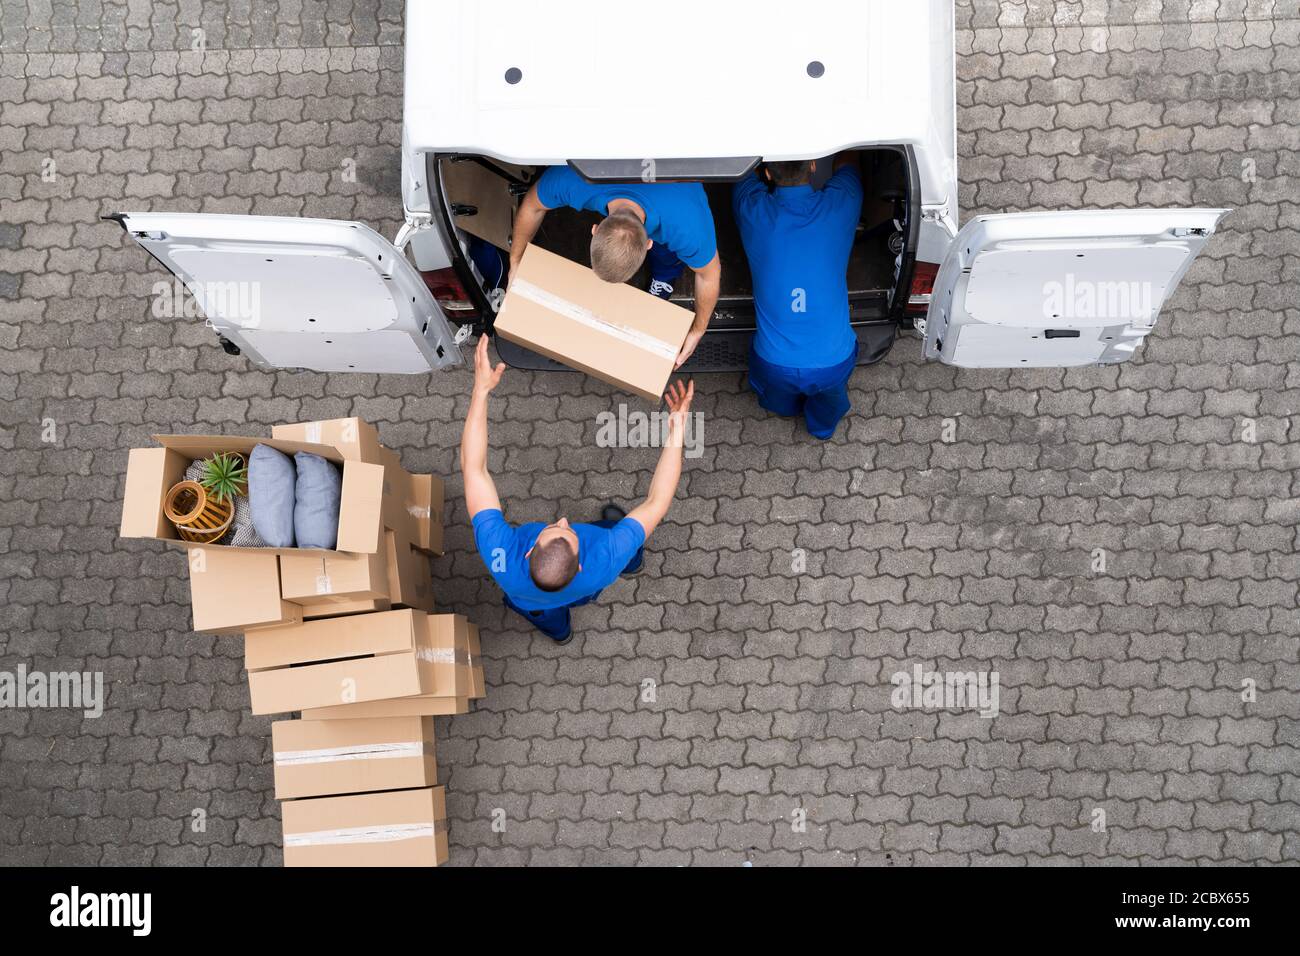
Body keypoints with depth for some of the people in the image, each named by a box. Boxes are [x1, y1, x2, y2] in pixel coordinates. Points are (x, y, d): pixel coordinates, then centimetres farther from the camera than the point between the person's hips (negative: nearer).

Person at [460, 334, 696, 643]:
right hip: (585, 593, 1)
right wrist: (677, 429, -46)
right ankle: (630, 563, 58)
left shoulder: (502, 558, -52)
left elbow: (473, 468, -48)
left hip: (531, 603, -1)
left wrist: (481, 389, -49)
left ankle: (559, 632, 64)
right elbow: (656, 503, -43)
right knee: (615, 521, 29)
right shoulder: (600, 567, -52)